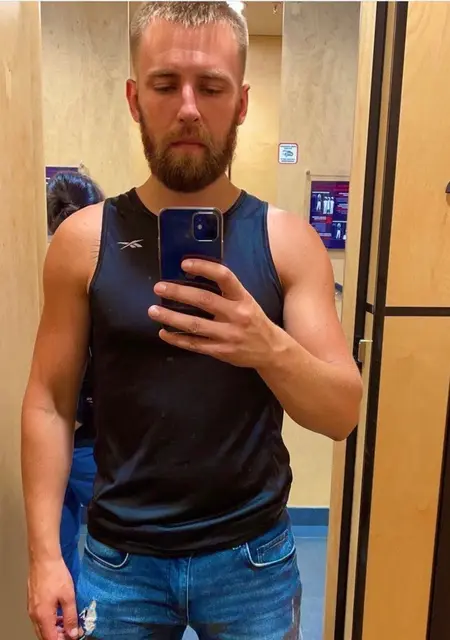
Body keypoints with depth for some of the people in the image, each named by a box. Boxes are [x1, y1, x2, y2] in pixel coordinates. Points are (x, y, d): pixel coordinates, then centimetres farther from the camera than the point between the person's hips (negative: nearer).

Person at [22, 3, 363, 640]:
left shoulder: (288, 240, -8)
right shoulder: (83, 240, -7)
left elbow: (344, 413, -10)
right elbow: (49, 402, -2)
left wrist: (270, 347, -29)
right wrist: (44, 553, -6)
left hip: (252, 556, 1)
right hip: (118, 557, 0)